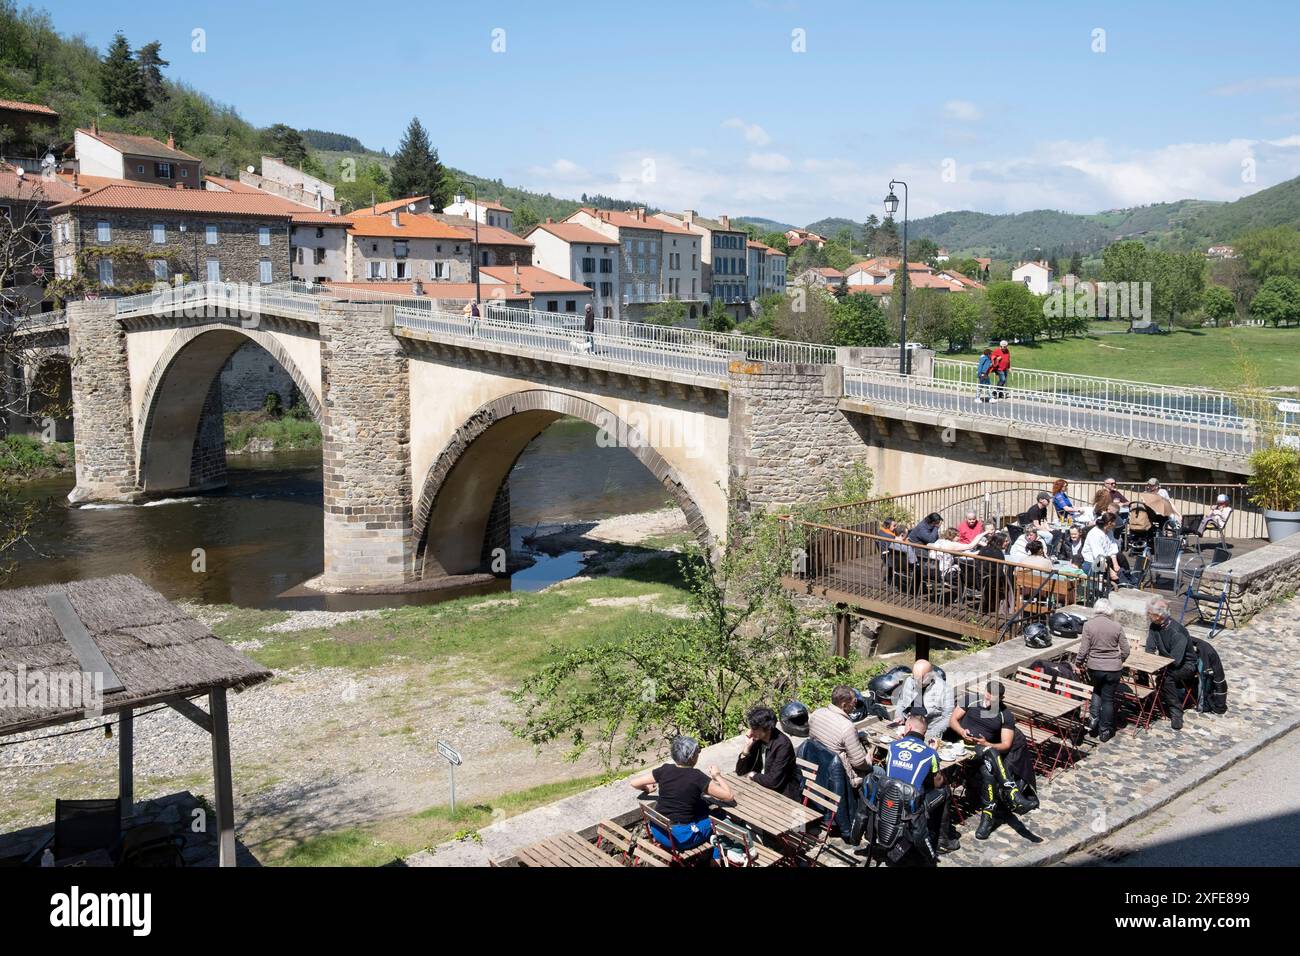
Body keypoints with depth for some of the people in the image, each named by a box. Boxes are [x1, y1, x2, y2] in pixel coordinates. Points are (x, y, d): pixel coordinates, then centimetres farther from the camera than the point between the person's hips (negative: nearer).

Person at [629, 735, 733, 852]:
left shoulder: (665, 770, -4)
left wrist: (647, 788, 24)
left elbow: (633, 783, 3)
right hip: (681, 838, -5)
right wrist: (717, 776, 6)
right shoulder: (698, 777, -15)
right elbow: (729, 796, -10)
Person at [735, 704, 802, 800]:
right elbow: (741, 772, -1)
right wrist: (747, 746, -14)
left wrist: (753, 776, -11)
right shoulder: (756, 739, -4)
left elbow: (773, 781, -28)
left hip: (782, 793, -6)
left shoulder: (783, 745, -24)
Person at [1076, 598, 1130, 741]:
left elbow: (1084, 649, -10)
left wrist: (1079, 662, 8)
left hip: (1094, 667, 0)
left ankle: (1093, 717, 15)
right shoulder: (1116, 627, -7)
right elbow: (1125, 651, -1)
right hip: (1113, 669, 0)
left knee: (1097, 690, 29)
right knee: (1108, 698, 12)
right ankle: (1105, 731, 20)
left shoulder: (1089, 625, -10)